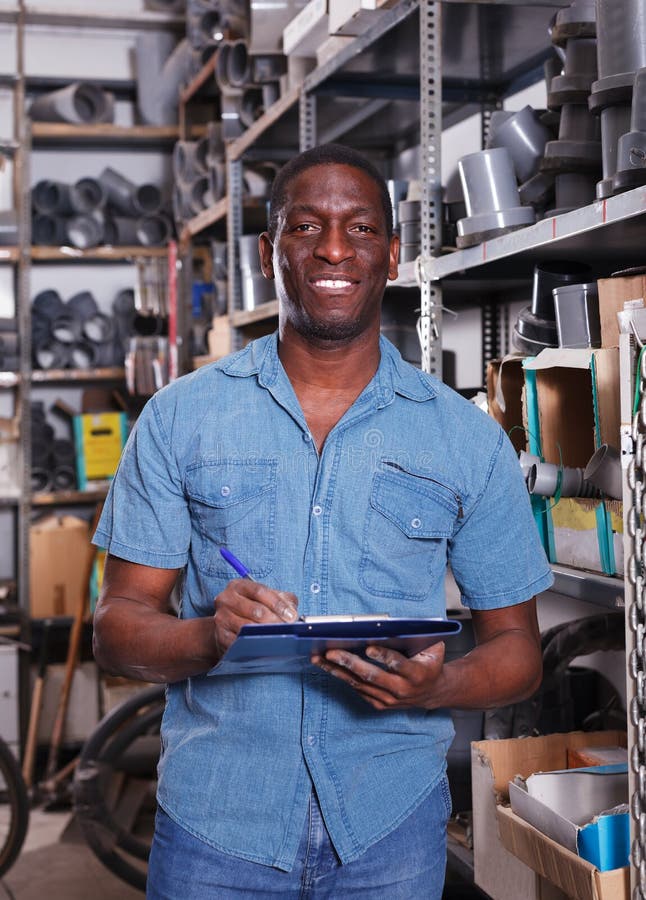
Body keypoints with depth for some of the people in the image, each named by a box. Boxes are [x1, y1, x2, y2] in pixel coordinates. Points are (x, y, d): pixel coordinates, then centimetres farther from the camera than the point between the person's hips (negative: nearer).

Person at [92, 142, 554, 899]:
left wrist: (437, 686, -16)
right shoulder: (179, 419, 1)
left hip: (392, 826, 1)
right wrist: (208, 637, -21)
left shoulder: (468, 438, 2)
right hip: (214, 822, 0)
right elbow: (115, 628, 0)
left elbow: (516, 648, 5)